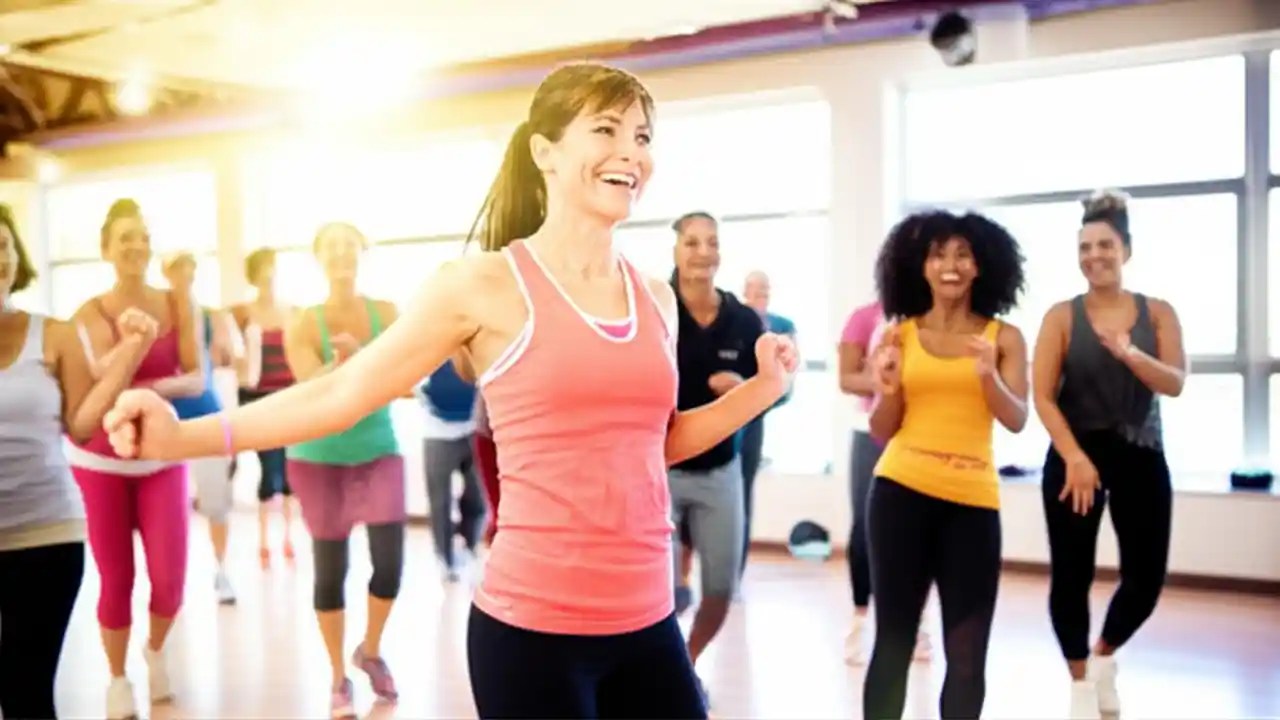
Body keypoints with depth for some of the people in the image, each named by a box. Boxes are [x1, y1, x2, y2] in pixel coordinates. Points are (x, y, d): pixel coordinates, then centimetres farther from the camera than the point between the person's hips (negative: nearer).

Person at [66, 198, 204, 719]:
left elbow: (197, 379, -8)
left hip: (162, 455, 1)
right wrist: (131, 342, -40)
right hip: (101, 460, -1)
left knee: (170, 580, -3)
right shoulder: (91, 312, -7)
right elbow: (100, 379, -21)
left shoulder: (178, 303, -5)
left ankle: (156, 651, 30)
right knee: (115, 580, 4)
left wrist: (157, 387, -28)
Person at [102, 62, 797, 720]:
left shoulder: (657, 298, 7)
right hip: (531, 627, -5)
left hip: (646, 623, 6)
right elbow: (341, 393, -8)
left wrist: (764, 386, 9)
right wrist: (180, 435, -15)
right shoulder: (486, 286, -9)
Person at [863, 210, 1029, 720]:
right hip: (901, 492, 0)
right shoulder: (899, 335, 6)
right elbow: (882, 432, 7)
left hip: (973, 500, 0)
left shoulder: (1004, 337, 7)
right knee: (893, 639, 3)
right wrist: (887, 388, -13)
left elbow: (1016, 421, -4)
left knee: (968, 654, 0)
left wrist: (988, 376, -21)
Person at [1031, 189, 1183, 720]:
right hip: (1076, 456, -2)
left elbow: (1175, 383, -8)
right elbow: (1043, 397, -8)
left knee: (1147, 577, 2)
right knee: (1071, 575, -3)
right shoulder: (1062, 316, -2)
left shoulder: (1158, 313, 4)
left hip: (1141, 457, 2)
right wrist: (1074, 457, -18)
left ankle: (1104, 655, 32)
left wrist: (1128, 353, -26)